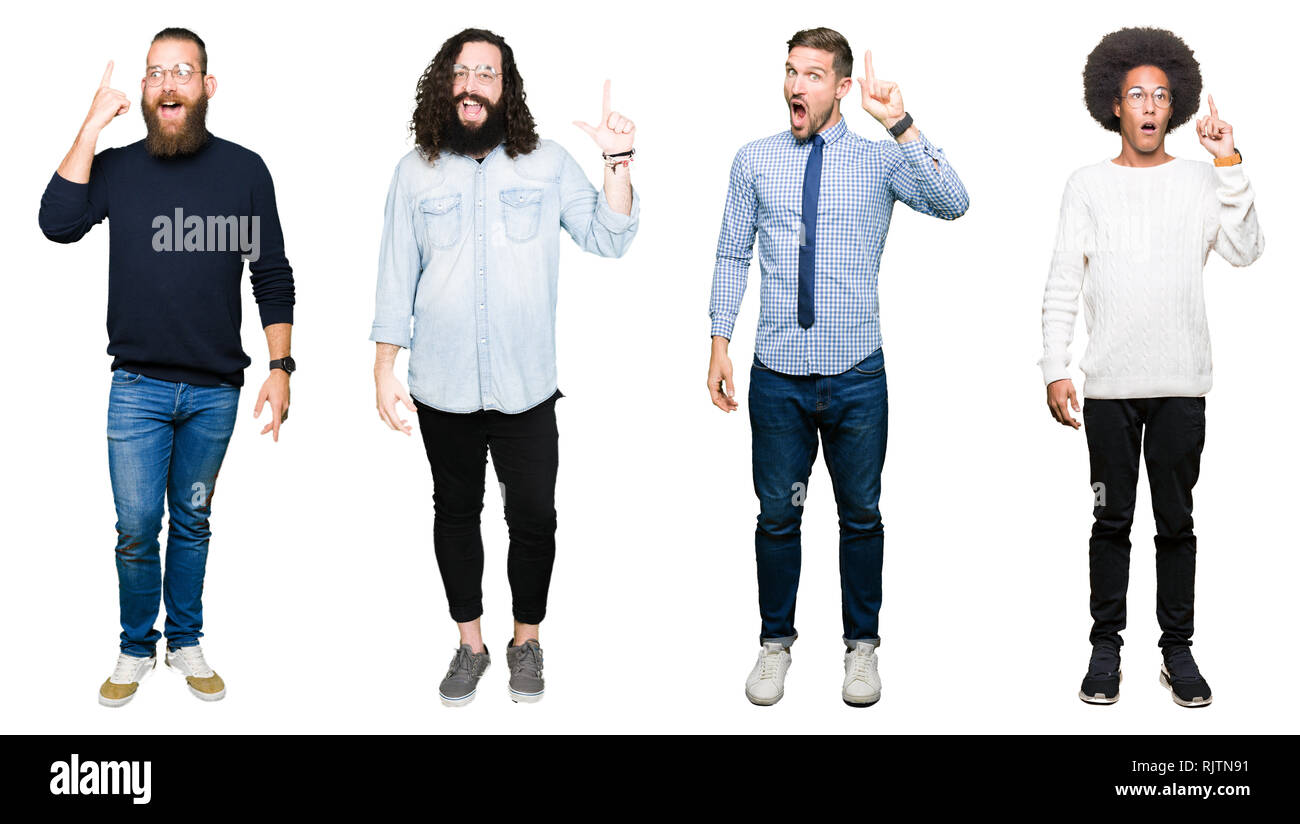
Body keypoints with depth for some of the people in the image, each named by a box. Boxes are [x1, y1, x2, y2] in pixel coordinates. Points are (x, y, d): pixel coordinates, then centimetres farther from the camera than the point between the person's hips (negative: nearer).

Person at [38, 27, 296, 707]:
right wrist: (92, 125, -15)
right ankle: (136, 648, 21)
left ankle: (186, 643, 29)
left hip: (215, 390, 1)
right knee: (136, 527, 1)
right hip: (138, 388, 0)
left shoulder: (244, 170, 0)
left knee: (192, 523, 13)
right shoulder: (116, 167, 1)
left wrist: (280, 368, -3)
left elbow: (273, 278, 4)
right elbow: (57, 223, -17)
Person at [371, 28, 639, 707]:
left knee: (534, 518, 4)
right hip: (443, 389, 1)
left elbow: (608, 239, -2)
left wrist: (618, 162, -15)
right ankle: (470, 643, 28)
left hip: (527, 389, -1)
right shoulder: (416, 172, 3)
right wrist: (383, 371, 3)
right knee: (456, 514, 12)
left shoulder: (547, 164, 2)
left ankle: (527, 639, 25)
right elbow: (397, 277, 5)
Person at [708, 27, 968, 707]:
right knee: (777, 515, 10)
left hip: (857, 376, -1)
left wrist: (900, 124, -24)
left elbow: (952, 204, -17)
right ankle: (775, 642, 27)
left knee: (861, 515, 11)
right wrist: (719, 345, 2)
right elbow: (732, 255, 8)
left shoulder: (881, 159, -1)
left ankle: (862, 645, 27)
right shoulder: (754, 161, 4)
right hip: (778, 374, 1)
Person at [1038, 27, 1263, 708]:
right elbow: (1062, 286, 4)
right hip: (1109, 386, 0)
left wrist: (1228, 163, -13)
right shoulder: (1088, 185, 6)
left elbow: (1244, 251, -8)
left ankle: (1178, 650, 16)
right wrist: (1055, 369, -4)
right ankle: (1106, 647, 16)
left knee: (1176, 522, 6)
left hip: (1181, 386, 0)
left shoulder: (1201, 182, 7)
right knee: (1111, 521, 6)